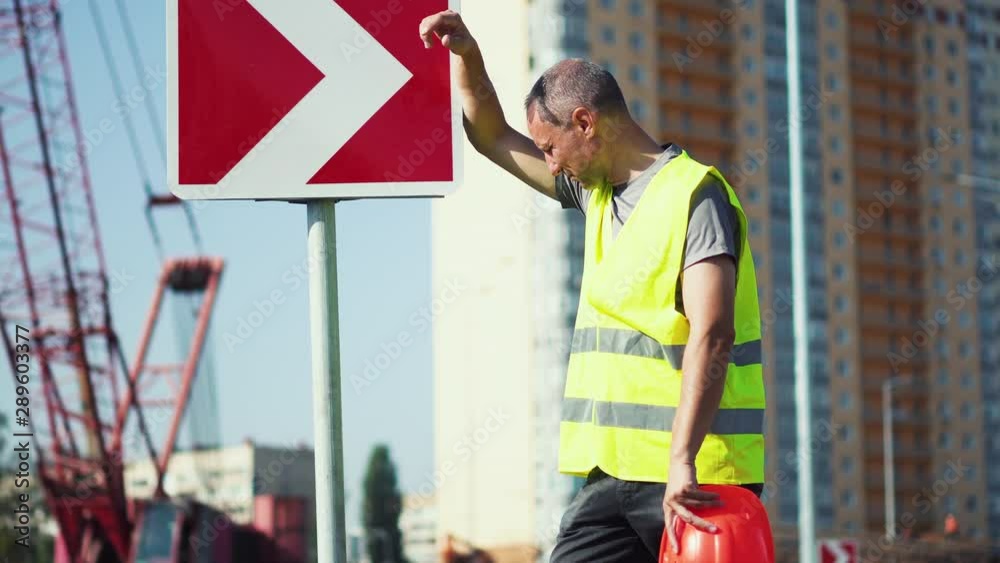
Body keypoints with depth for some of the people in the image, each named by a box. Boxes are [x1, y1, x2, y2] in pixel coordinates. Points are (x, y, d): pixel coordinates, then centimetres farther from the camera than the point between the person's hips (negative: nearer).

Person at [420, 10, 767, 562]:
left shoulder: (693, 193, -9)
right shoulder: (596, 191, 17)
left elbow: (711, 335, -19)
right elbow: (491, 135, 29)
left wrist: (682, 461, -27)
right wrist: (466, 54, 12)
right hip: (615, 472, 7)